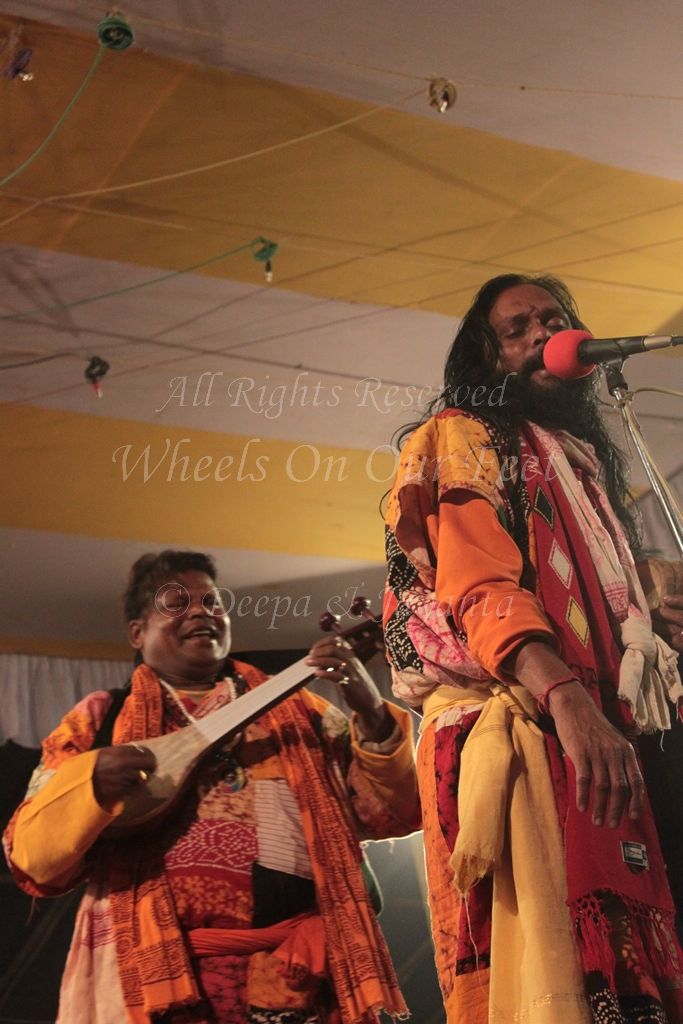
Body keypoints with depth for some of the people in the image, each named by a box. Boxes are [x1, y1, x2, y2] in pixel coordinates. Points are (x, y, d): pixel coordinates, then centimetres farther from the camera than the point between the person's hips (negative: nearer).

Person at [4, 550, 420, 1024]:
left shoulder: (295, 709, 14)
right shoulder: (100, 723, 11)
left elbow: (386, 813, 8)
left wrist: (371, 712, -8)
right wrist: (91, 781, -15)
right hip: (155, 969, -1)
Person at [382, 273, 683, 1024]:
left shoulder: (583, 459, 29)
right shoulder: (467, 439, 6)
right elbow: (483, 589, -11)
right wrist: (570, 702, -27)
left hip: (604, 740, 7)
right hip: (519, 736, -7)